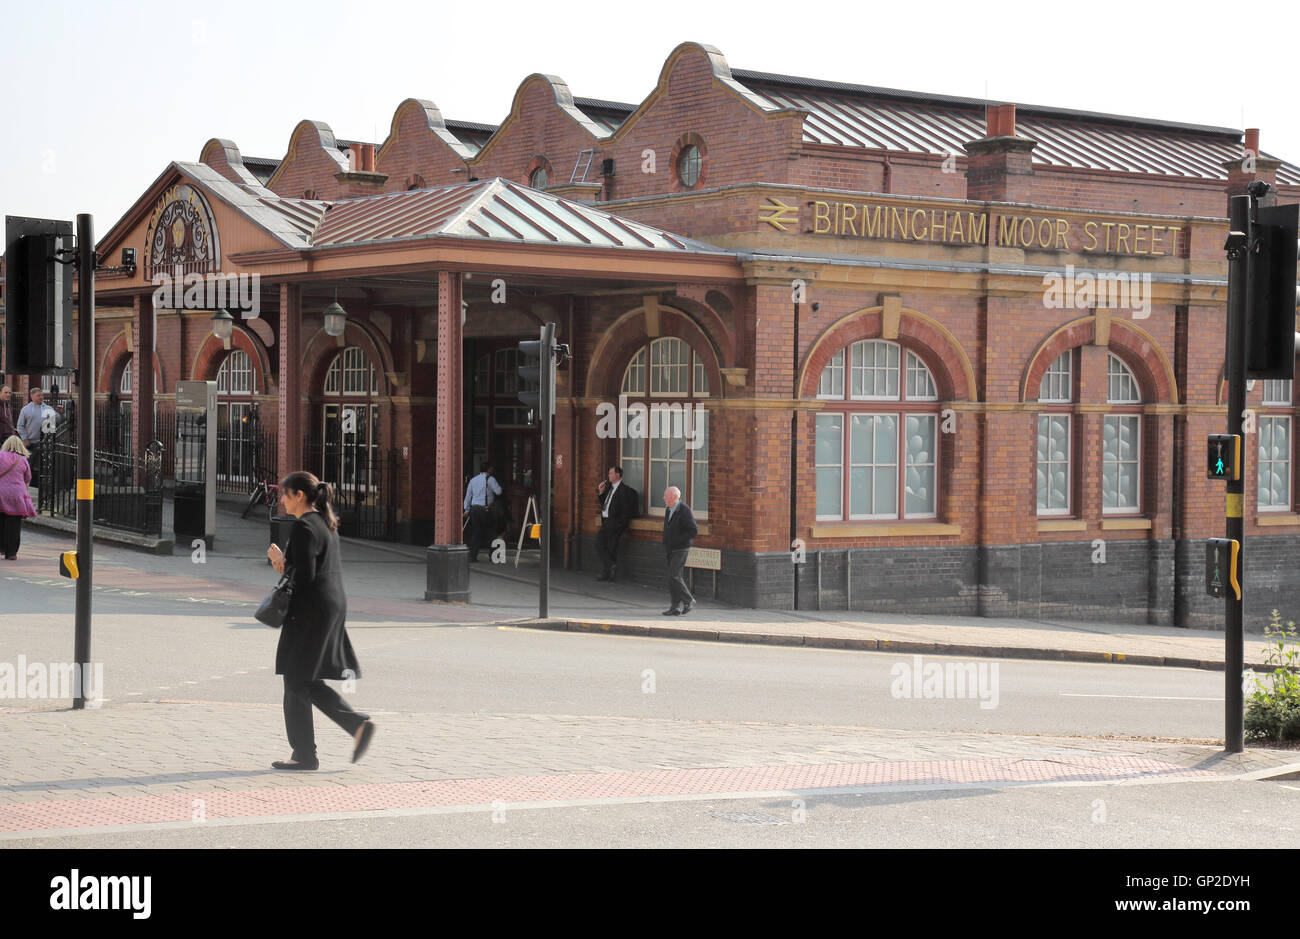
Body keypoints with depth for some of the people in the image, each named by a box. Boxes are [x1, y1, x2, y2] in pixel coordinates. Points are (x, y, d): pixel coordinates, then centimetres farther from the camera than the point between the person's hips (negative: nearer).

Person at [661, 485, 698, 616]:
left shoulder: (684, 510, -15)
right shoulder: (669, 510, 11)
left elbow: (694, 530, -19)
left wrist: (678, 540, -18)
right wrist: (666, 542, 11)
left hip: (680, 549, -8)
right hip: (670, 550, 8)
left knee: (674, 577, -14)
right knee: (673, 577, 6)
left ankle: (689, 601, -1)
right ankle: (676, 607, 8)